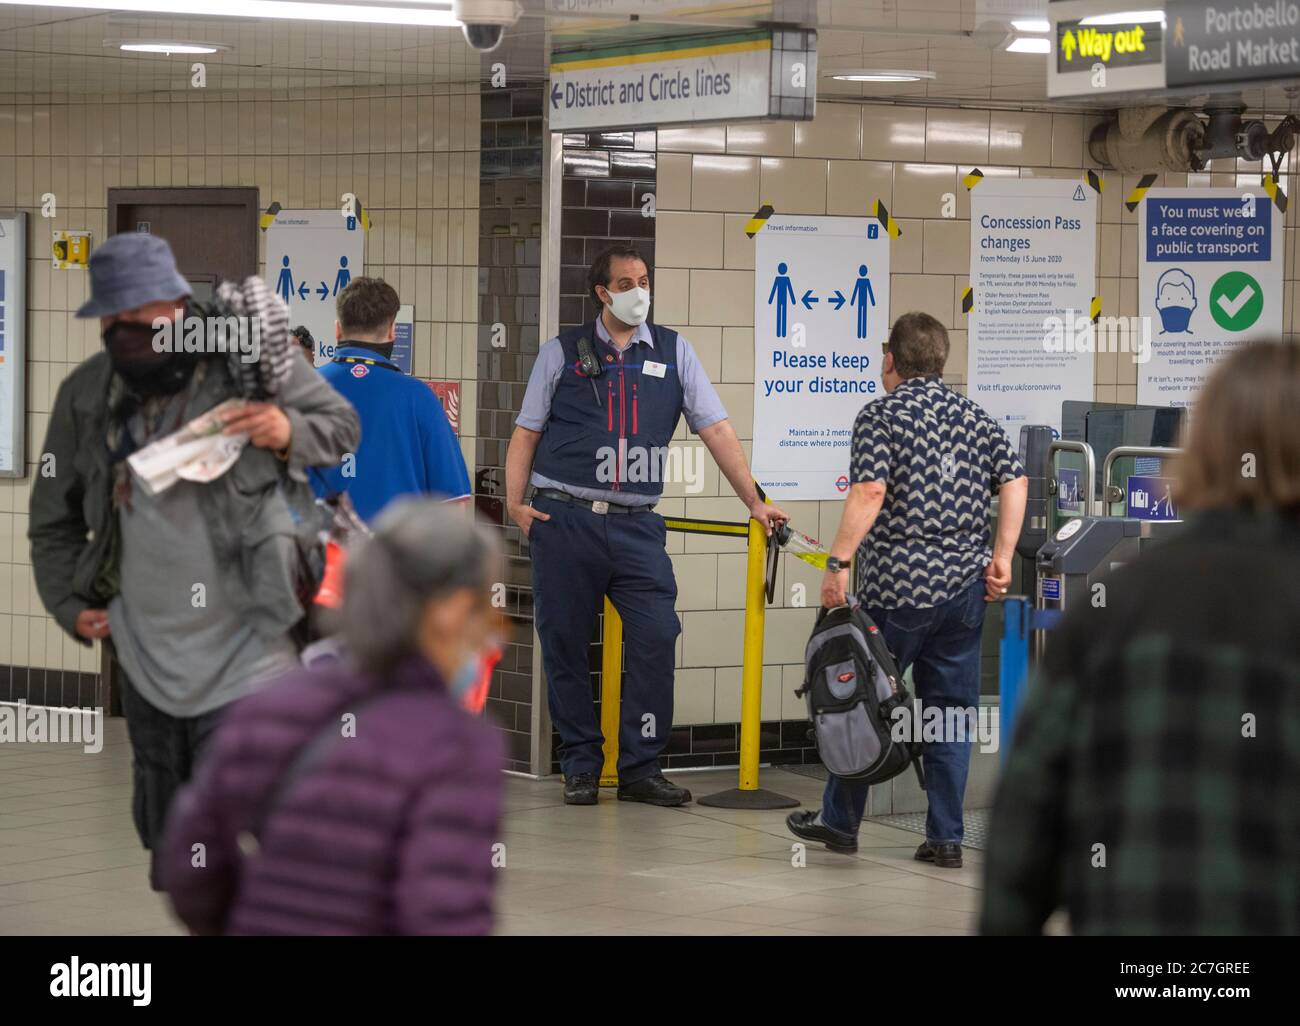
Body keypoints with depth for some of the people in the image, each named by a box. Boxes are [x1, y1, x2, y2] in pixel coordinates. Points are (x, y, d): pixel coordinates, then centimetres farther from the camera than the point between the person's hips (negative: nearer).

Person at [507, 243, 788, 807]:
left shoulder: (672, 352, 11)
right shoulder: (562, 353, 7)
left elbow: (715, 428, 7)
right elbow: (526, 433, 7)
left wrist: (754, 501, 2)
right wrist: (515, 502, -5)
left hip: (636, 525, 1)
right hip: (565, 521, -1)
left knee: (656, 638, -10)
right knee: (565, 646, 3)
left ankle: (640, 768, -1)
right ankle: (580, 765, 15)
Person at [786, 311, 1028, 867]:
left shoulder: (880, 415, -4)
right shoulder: (976, 417, 13)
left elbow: (869, 492, -16)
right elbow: (1014, 483, 5)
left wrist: (838, 563, -17)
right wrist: (1001, 557, 5)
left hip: (897, 587, -5)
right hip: (963, 585, 5)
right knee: (952, 708, 8)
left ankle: (840, 820, 20)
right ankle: (946, 837, 7)